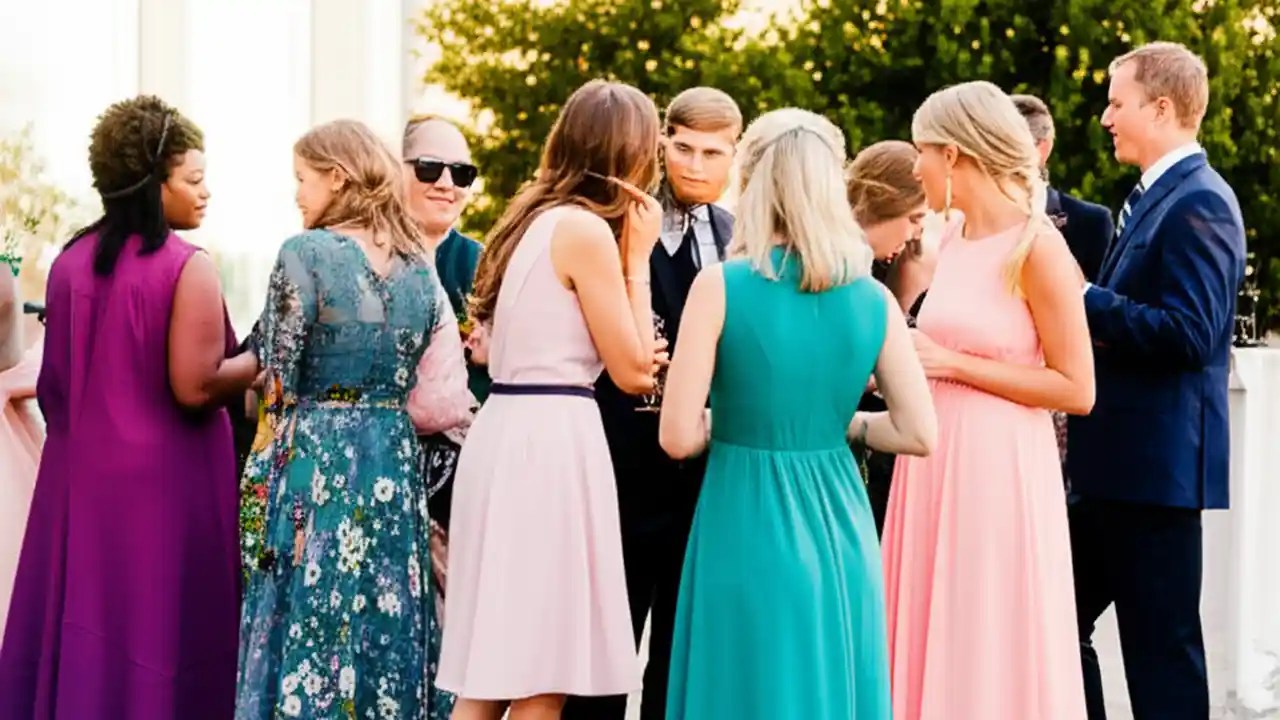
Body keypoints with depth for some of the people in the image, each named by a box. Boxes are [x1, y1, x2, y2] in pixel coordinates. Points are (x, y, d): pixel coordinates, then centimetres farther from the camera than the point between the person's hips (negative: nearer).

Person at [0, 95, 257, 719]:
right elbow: (195, 387, -18)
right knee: (157, 633, 1)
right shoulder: (188, 268, -13)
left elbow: (52, 385, 12)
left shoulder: (70, 262, 6)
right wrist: (262, 358, -3)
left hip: (79, 476, 6)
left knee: (78, 637, 10)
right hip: (163, 479, -6)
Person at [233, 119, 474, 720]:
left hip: (314, 464, -5)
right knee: (385, 627, 10)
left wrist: (259, 483, -1)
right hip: (395, 465, 5)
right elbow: (439, 396, 6)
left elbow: (280, 384, -10)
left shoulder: (306, 254, -9)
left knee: (311, 632, -1)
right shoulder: (420, 264, 7)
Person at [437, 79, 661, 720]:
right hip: (550, 439, -9)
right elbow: (633, 371, -8)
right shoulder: (587, 229, -11)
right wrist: (638, 257, -1)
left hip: (506, 432, 9)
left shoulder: (532, 218, 15)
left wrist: (627, 303, 24)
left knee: (492, 668, 9)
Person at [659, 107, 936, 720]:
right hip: (838, 532, 3)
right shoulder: (873, 299, 0)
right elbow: (919, 434, 2)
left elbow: (679, 437, -11)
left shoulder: (720, 286, -10)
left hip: (747, 533, -3)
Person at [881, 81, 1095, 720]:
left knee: (989, 652, -1)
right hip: (936, 464, 7)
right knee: (935, 644, 11)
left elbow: (1077, 390, -13)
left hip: (997, 469, -7)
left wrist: (951, 365, -15)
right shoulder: (953, 237, 10)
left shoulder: (1037, 248, -12)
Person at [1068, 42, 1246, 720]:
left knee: (1161, 643, -2)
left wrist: (1085, 300, -18)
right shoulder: (1153, 196, 15)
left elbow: (1190, 334, -24)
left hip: (1159, 461, -10)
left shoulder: (1199, 203, -16)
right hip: (1115, 461, 10)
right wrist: (1083, 303, 4)